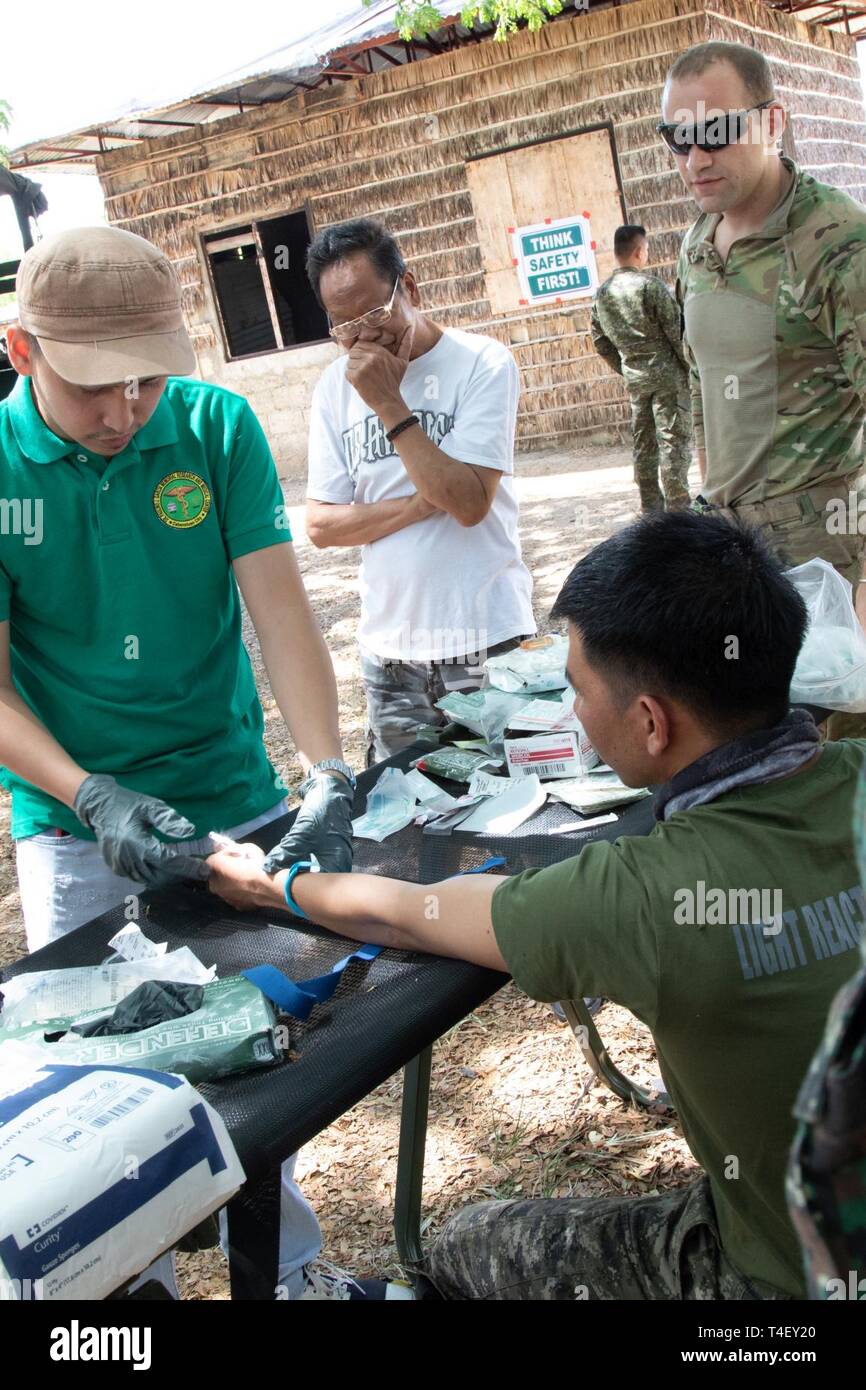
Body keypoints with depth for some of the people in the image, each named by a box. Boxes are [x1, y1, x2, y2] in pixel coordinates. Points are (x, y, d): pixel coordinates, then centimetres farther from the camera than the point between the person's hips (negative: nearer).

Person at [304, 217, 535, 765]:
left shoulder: (483, 364, -7)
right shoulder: (336, 385, 6)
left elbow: (470, 502, -18)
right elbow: (321, 525, 2)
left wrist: (388, 403, -18)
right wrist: (422, 503, -12)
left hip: (487, 641, -4)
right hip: (389, 652, 4)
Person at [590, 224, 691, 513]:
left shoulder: (602, 292, 8)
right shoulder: (650, 285, -12)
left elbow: (600, 341, 12)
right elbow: (676, 330, -12)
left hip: (634, 377, 7)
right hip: (666, 372, -6)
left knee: (643, 443, 11)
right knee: (674, 440, -4)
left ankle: (651, 509, 15)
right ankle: (677, 508, -6)